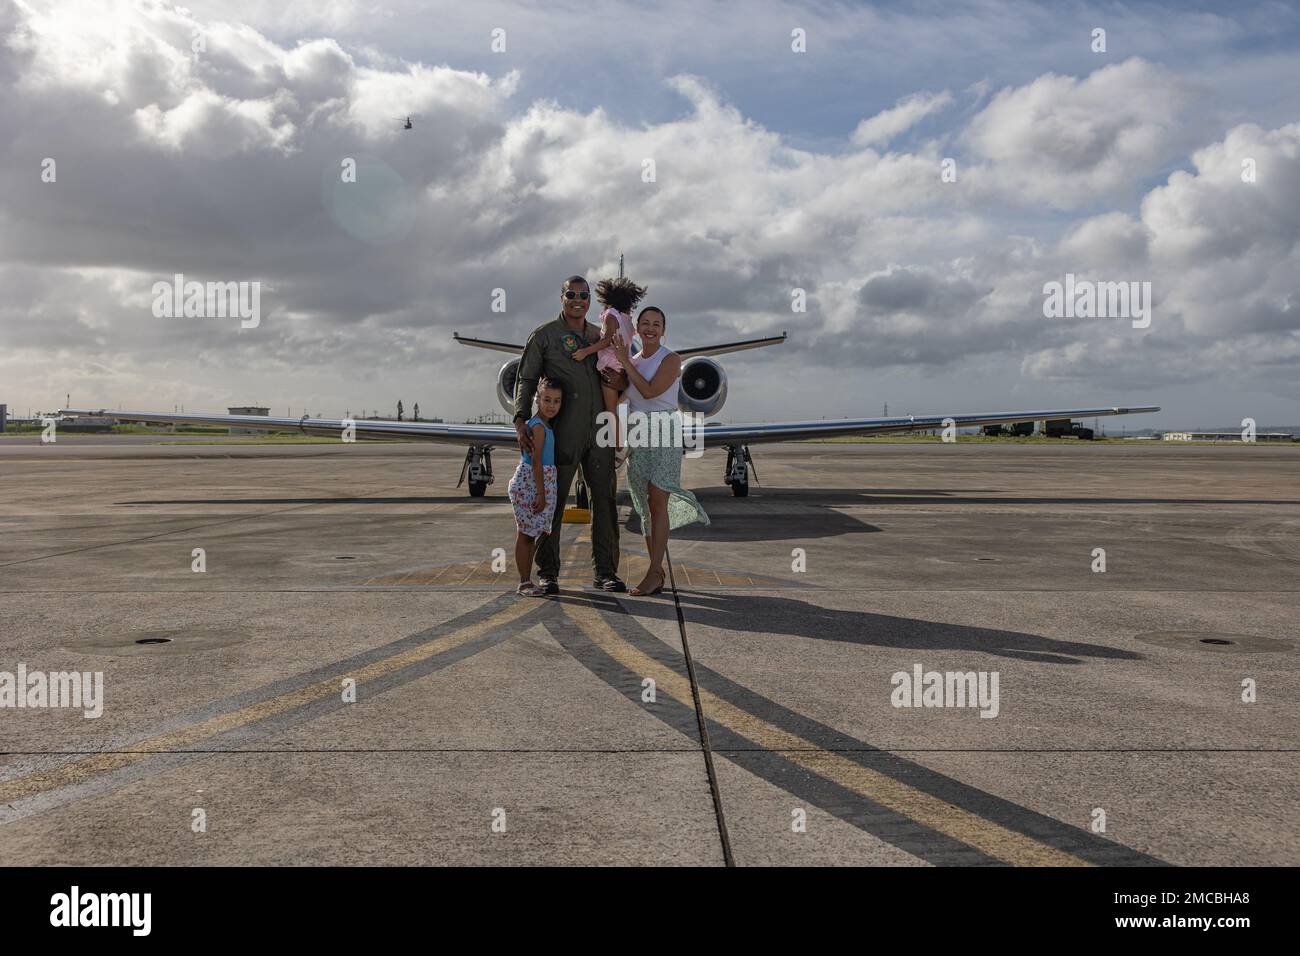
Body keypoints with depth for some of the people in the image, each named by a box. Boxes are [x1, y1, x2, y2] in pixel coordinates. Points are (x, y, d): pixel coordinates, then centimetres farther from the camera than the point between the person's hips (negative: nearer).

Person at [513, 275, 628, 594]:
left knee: (605, 497, 3)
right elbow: (526, 380, 0)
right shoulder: (544, 335, 3)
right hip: (563, 433, -4)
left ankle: (604, 571, 11)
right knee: (552, 500, -1)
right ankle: (547, 573, 8)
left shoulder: (600, 336, 16)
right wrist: (521, 421, -14)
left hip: (598, 431, 4)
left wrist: (621, 381, -5)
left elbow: (623, 381, 21)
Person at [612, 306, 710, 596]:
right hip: (637, 437, 6)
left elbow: (650, 391, -17)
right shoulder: (632, 362, 13)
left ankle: (653, 573, -10)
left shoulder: (671, 359, -6)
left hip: (664, 435, -6)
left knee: (657, 504, -11)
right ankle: (658, 573, 11)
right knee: (646, 506, 5)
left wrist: (625, 361, -10)